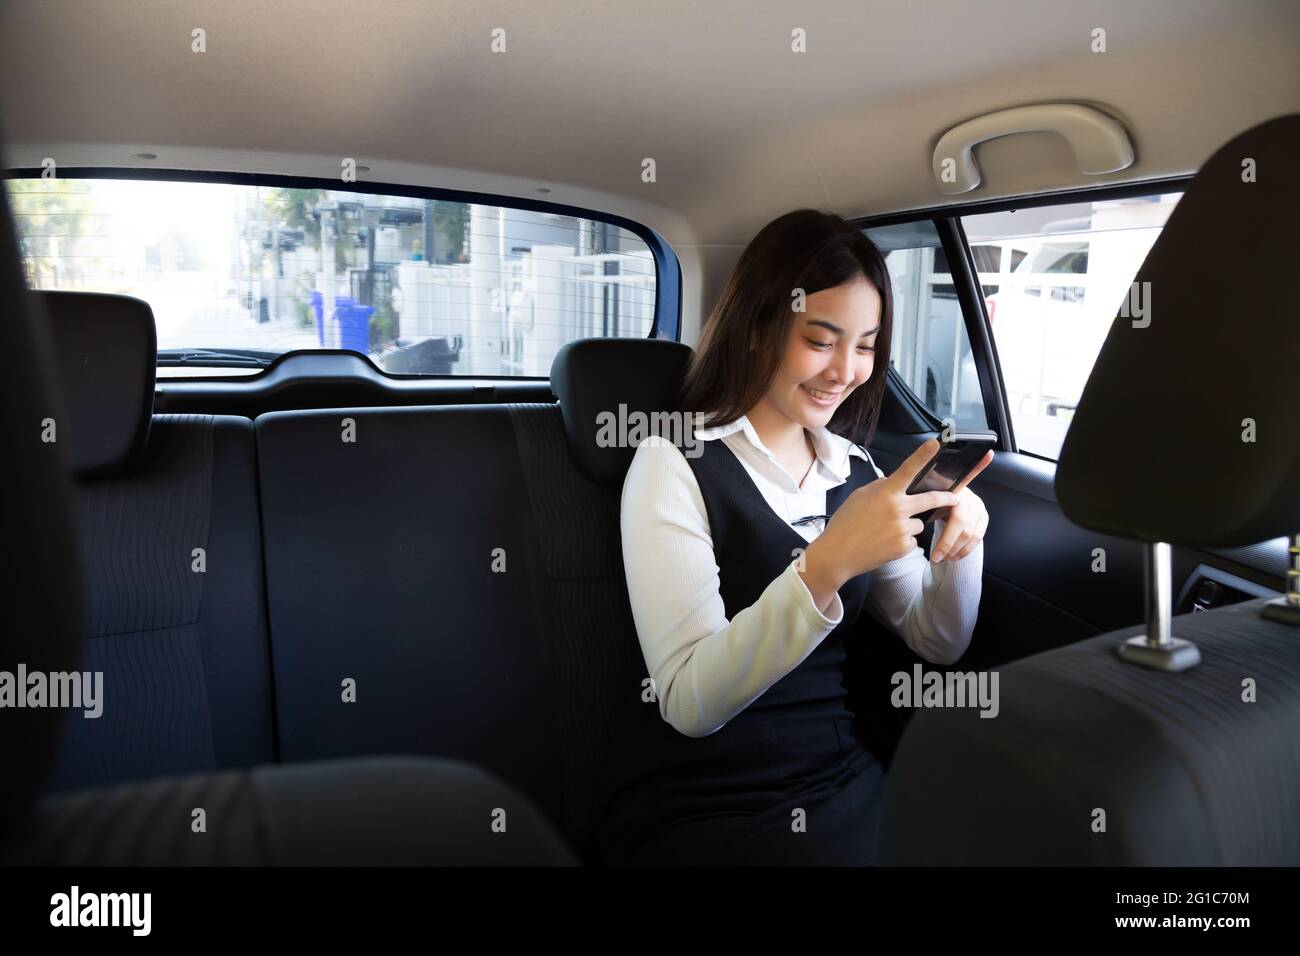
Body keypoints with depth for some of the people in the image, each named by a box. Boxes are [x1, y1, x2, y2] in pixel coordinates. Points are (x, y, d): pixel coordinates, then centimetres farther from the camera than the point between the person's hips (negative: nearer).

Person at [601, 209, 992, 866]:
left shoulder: (854, 469, 6)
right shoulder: (675, 464, -12)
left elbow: (938, 644, 8)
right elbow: (689, 702, -21)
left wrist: (959, 543, -11)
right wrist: (825, 565, -33)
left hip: (844, 785, 6)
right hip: (700, 810, -6)